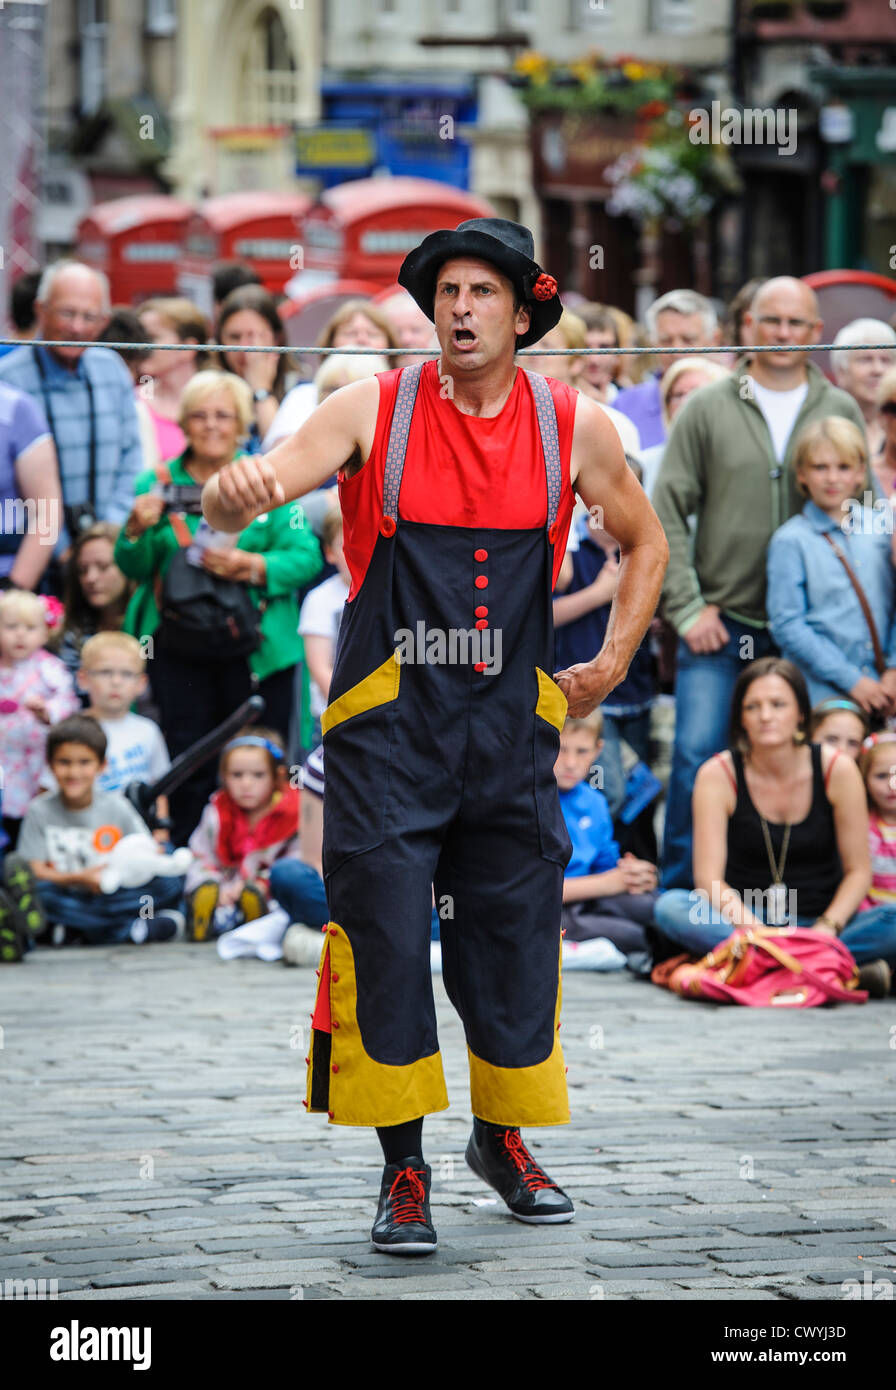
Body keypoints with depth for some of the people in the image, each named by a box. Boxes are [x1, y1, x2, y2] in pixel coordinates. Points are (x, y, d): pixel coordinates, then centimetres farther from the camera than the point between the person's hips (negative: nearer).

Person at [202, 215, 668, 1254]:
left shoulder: (574, 429, 3)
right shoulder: (372, 411, -4)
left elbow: (644, 543, 19)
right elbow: (266, 482, -16)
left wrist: (614, 659, 9)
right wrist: (233, 494, -40)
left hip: (512, 728, 2)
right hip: (388, 723, -2)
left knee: (514, 936, 8)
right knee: (383, 937, -7)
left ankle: (502, 1138, 30)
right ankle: (403, 1168, 3)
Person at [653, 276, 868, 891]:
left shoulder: (840, 412, 7)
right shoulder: (707, 409, 2)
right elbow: (667, 512, 1)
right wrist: (687, 607, -5)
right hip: (720, 624, -1)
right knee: (697, 756, -8)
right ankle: (680, 894, 3)